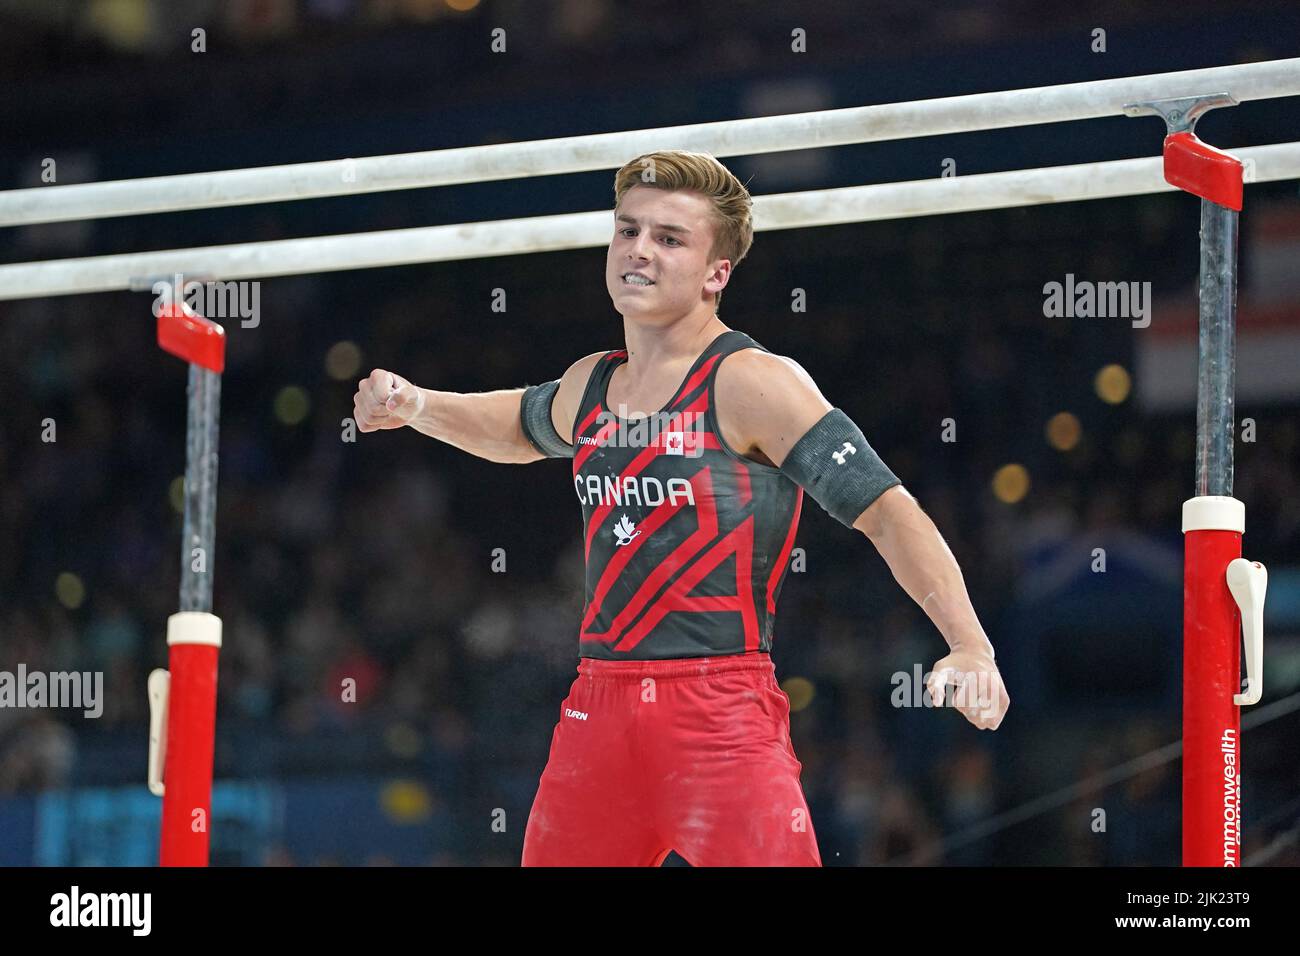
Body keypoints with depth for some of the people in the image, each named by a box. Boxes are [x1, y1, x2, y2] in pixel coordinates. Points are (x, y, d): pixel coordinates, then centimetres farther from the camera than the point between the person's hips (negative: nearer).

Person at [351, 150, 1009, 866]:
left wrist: (970, 646, -23)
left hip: (722, 711, -7)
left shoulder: (751, 383, -7)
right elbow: (520, 427, 39)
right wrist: (414, 406, 22)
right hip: (598, 709, 7)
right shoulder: (589, 386, 14)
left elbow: (885, 508, -13)